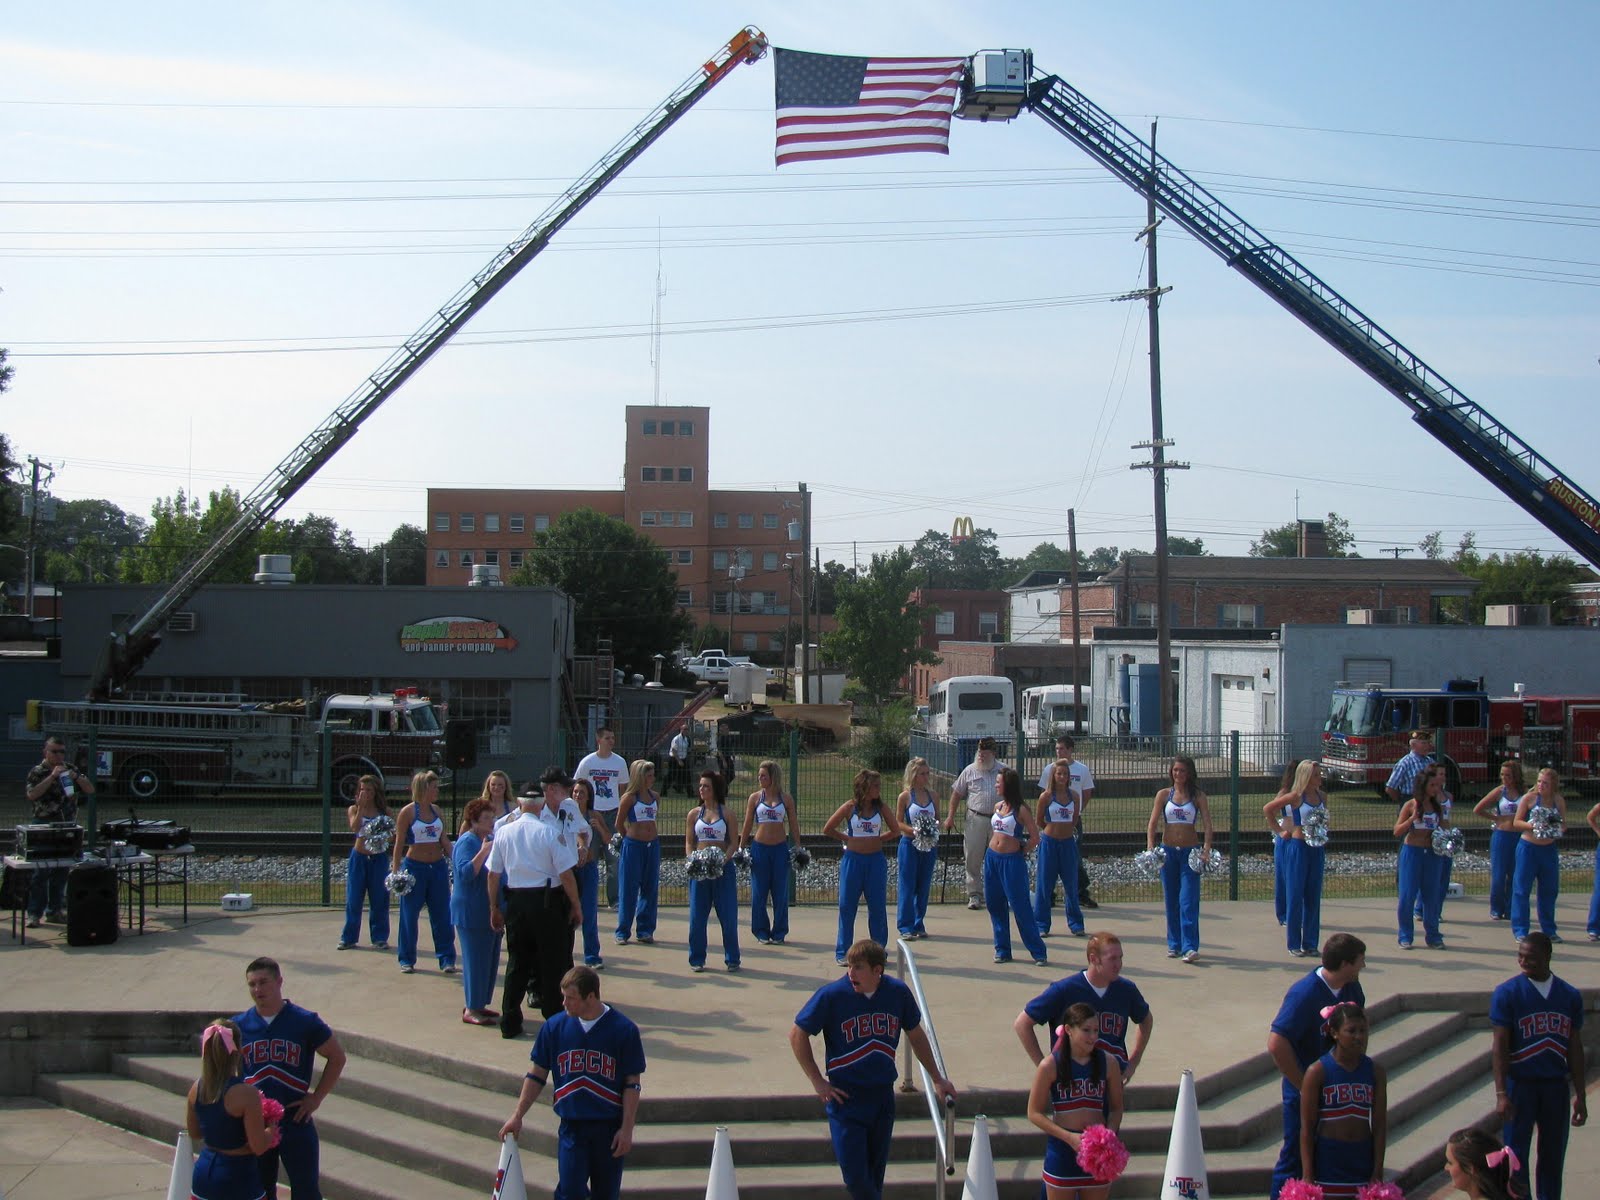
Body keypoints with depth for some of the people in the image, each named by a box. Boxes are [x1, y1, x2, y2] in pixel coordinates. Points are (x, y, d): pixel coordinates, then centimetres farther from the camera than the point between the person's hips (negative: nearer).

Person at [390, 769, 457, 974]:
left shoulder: (436, 810, 8)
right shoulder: (407, 812, -7)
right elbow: (399, 844, -6)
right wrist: (396, 871, -8)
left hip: (438, 867, 4)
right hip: (414, 867, -4)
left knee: (442, 915, 4)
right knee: (409, 916, 5)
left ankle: (447, 959, 9)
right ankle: (407, 960, 16)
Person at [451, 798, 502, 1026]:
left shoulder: (491, 839, 13)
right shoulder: (467, 842, -13)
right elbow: (465, 873, -26)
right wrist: (483, 852, -32)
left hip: (490, 911, 9)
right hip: (471, 913, -9)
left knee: (490, 960, 11)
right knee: (476, 960, -7)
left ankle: (480, 1004, 20)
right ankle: (471, 1010, -2)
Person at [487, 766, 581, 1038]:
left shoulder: (504, 831, 4)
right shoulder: (551, 832, -10)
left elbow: (493, 874, 6)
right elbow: (566, 875, -11)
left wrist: (494, 907, 15)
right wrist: (577, 906, -1)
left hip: (515, 901, 4)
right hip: (547, 901, -4)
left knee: (517, 962, 13)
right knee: (553, 962, 7)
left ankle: (509, 1022, 14)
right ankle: (554, 1021, 13)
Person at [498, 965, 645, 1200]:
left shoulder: (623, 1030, -8)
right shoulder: (555, 1026, -1)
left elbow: (632, 1084, -3)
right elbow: (537, 1075, 8)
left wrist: (626, 1129, -7)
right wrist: (517, 1116, 5)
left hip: (610, 1127, -1)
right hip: (572, 1125, 1)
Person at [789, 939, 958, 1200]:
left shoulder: (898, 992, -5)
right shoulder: (831, 995, -14)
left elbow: (916, 1035, 13)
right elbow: (798, 1035, -4)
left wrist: (937, 1079, 17)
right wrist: (817, 1081, -6)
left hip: (883, 1095, 3)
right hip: (845, 1097, -3)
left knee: (875, 1173, 10)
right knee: (855, 1177, -5)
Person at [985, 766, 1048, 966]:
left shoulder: (1021, 810, -11)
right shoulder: (998, 806, 8)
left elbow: (1035, 837, -11)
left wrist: (1022, 850, 2)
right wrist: (993, 846, 10)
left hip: (1012, 860, -7)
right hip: (992, 858, 7)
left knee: (1021, 906, -5)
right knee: (995, 905, 10)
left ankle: (1038, 952, 2)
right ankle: (1002, 949, 20)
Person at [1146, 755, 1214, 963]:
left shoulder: (1198, 796, 1)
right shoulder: (1163, 794, 5)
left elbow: (1207, 823, -7)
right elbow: (1152, 823, 0)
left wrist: (1207, 847, -22)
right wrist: (1150, 847, -14)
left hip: (1190, 852, -2)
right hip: (1168, 851, 2)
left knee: (1189, 900, -10)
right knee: (1171, 900, 8)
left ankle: (1190, 947, -14)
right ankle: (1174, 944, 18)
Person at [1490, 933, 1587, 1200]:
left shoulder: (1570, 995, 3)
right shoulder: (1507, 993, -8)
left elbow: (1575, 1047, 7)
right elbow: (1500, 1045, -9)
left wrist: (1579, 1095, 6)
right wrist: (1501, 1094, -15)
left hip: (1556, 1085, 3)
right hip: (1520, 1083, -3)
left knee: (1554, 1154, 10)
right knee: (1516, 1154, 1)